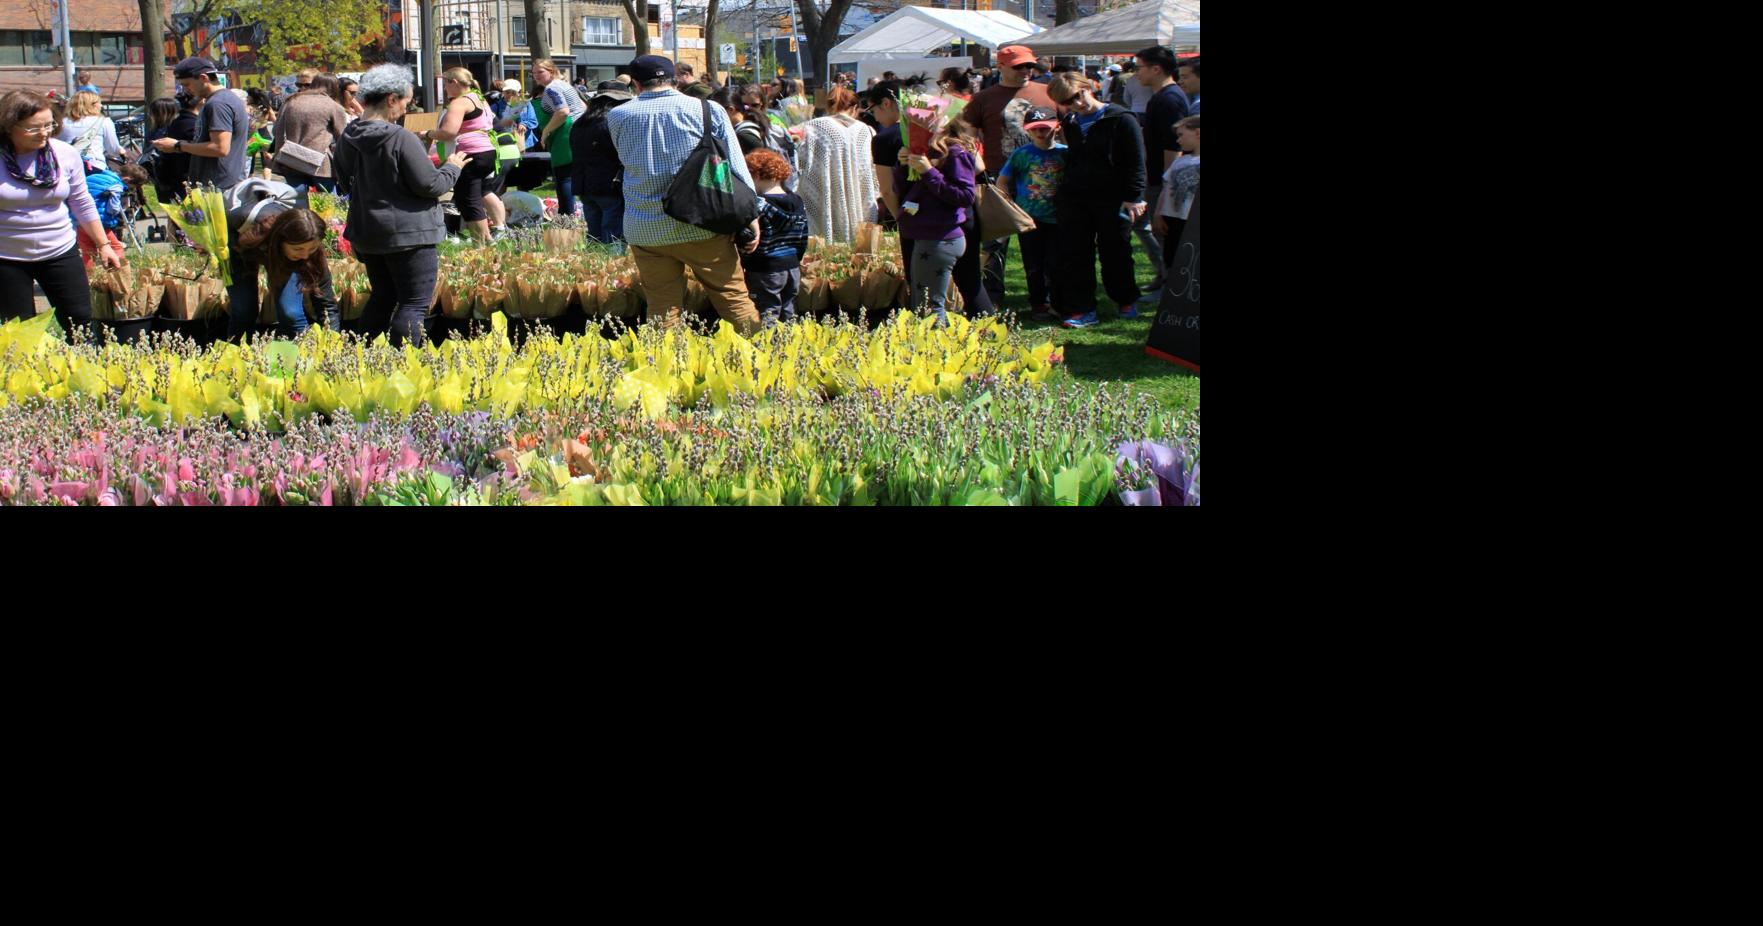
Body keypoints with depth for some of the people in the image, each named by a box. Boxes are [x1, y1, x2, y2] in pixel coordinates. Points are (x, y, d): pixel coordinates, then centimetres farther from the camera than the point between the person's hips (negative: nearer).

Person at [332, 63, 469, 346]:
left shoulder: (347, 139, 2)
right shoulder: (401, 139, -19)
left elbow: (344, 184, 15)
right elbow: (430, 185, -16)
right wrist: (452, 168, 2)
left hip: (366, 234, 8)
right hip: (408, 234, -8)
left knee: (383, 298, 21)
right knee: (415, 302, -2)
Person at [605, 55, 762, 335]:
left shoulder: (617, 117, 3)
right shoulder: (708, 110, -2)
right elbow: (736, 167, -1)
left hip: (645, 231, 1)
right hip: (703, 226, -1)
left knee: (662, 309, 6)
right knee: (734, 298, 6)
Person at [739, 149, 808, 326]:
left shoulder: (759, 205, -15)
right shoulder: (798, 203, 8)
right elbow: (803, 241, 13)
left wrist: (743, 264, -5)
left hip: (765, 271, -7)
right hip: (792, 269, 7)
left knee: (767, 320, -4)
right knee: (788, 315, 15)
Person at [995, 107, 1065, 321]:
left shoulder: (1064, 153, 1)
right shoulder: (1021, 154, 0)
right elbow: (1002, 182, 6)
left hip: (1057, 218, 0)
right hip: (1029, 219, 0)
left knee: (1055, 265, 1)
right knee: (1034, 267, 6)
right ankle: (1039, 305, 16)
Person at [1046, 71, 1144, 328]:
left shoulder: (1121, 120, -7)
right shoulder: (1069, 124, 11)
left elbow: (1136, 161, -9)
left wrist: (1133, 197, -14)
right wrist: (1062, 191, 15)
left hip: (1113, 200, -5)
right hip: (1074, 198, 5)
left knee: (1115, 254, 5)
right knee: (1075, 254, 1)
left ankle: (1126, 301, 25)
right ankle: (1082, 309, 6)